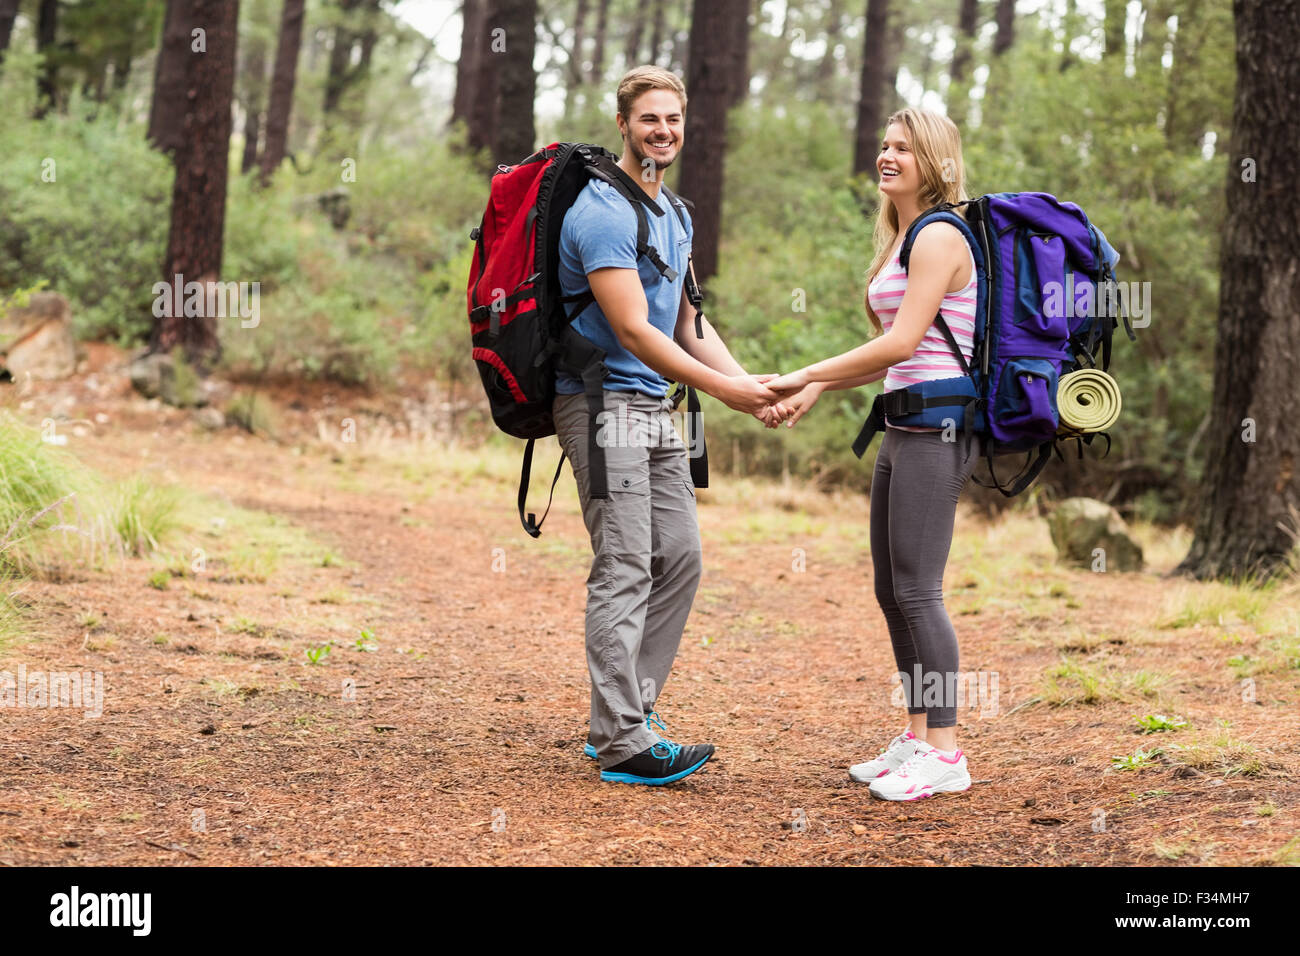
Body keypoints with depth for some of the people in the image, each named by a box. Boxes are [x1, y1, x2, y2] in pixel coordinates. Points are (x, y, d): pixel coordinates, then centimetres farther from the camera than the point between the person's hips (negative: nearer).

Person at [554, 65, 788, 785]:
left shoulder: (675, 216, 16)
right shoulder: (603, 211, -15)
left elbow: (688, 324, 18)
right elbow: (632, 329, -20)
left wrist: (750, 384, 2)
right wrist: (721, 388, -22)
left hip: (656, 408, 10)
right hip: (604, 402, -10)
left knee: (679, 558, 8)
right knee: (625, 570, -11)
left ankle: (627, 713, 16)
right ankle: (621, 743, -9)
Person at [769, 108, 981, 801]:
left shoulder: (940, 237, -11)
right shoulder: (902, 241, 20)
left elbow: (903, 341, -17)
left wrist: (806, 375, -12)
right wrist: (818, 388, 10)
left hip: (938, 426, -10)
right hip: (905, 428, 10)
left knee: (916, 589, -11)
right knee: (890, 589, 11)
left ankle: (944, 752, -8)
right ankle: (917, 737, 18)